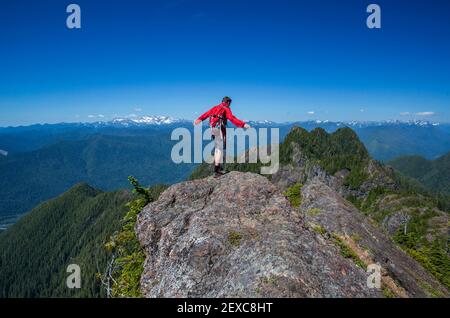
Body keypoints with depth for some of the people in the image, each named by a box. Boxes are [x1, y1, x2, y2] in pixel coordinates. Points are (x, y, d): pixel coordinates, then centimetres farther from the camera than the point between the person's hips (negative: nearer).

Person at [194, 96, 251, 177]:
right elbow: (232, 119, -17)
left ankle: (218, 167, 22)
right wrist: (243, 125, -23)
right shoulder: (226, 109, -3)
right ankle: (217, 170, -10)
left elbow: (207, 113, 25)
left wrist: (199, 119, 39)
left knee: (217, 148, 16)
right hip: (219, 129, -8)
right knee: (220, 149, -7)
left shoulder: (216, 107, 18)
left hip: (213, 129, 8)